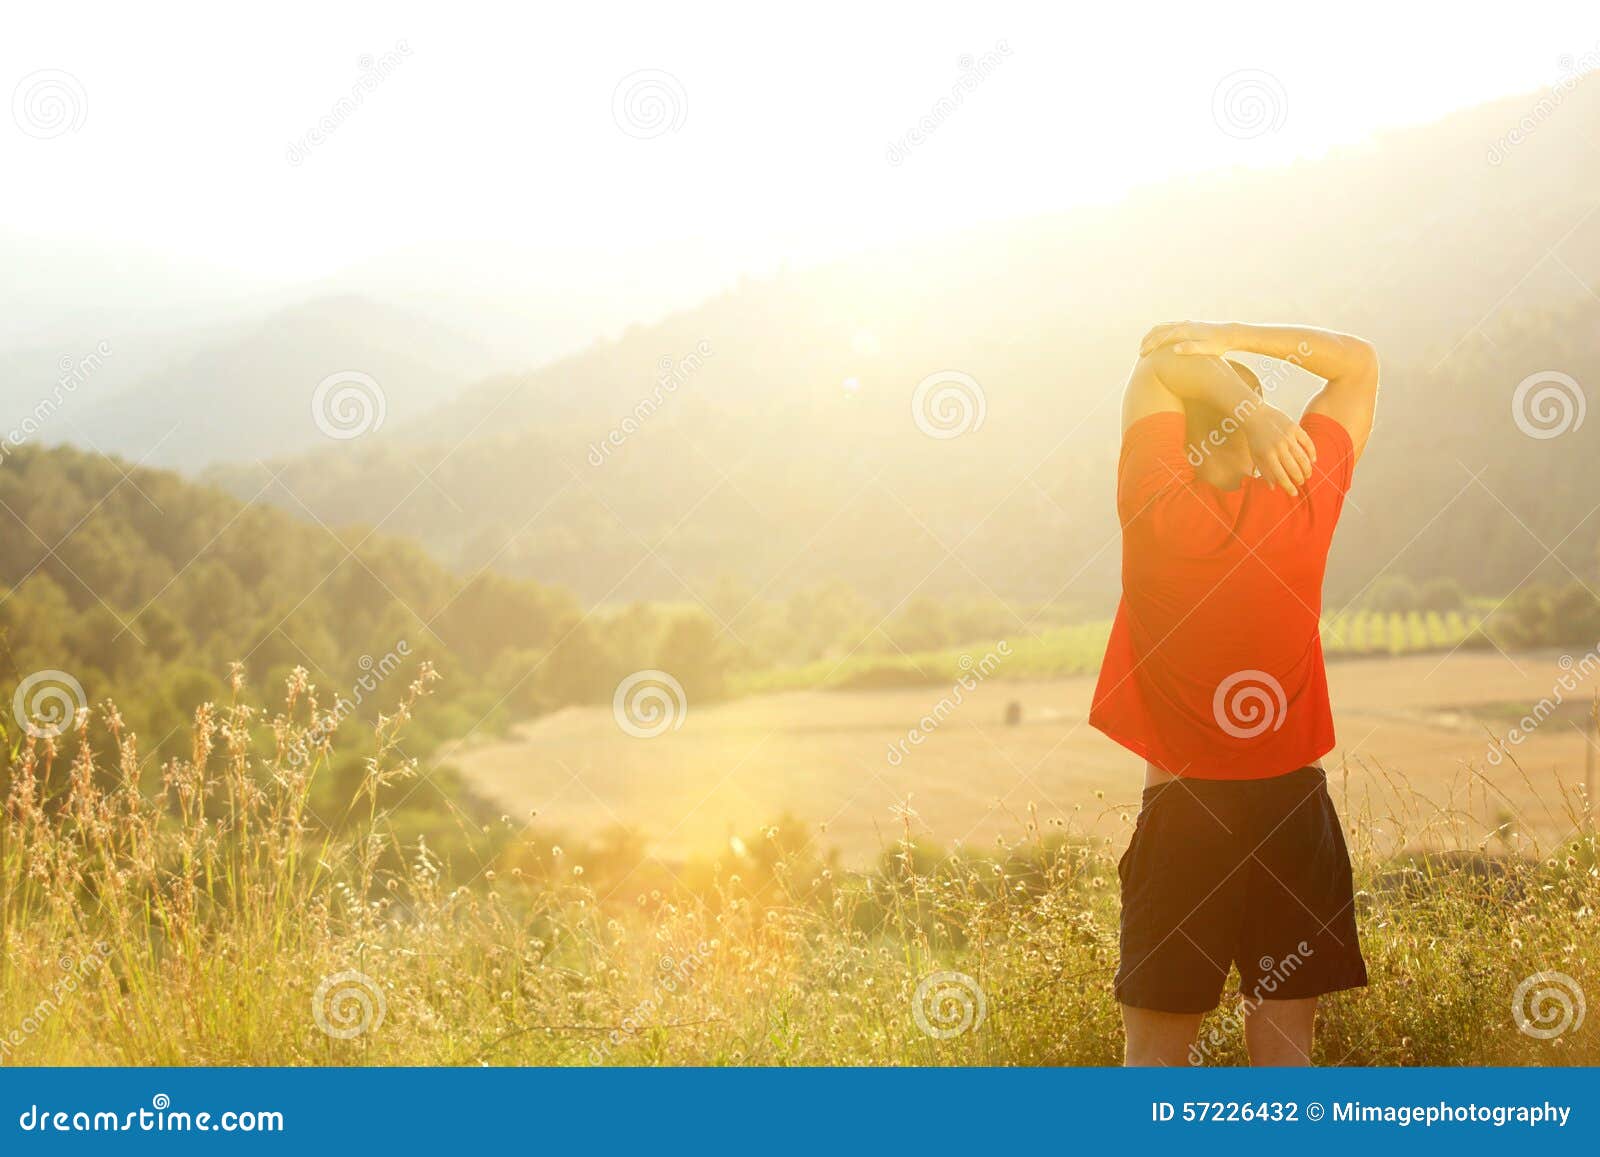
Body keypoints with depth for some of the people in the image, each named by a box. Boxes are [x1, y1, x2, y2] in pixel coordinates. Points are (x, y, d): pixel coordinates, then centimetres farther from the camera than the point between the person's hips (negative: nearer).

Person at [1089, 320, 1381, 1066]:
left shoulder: (1155, 509, -10)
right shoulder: (1304, 499, -5)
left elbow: (1156, 367, 3)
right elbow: (1360, 362, 8)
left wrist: (1254, 413, -11)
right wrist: (1233, 339, -4)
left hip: (1183, 815, -2)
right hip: (1293, 808, 2)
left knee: (1155, 1057, 5)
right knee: (1285, 1052, 7)